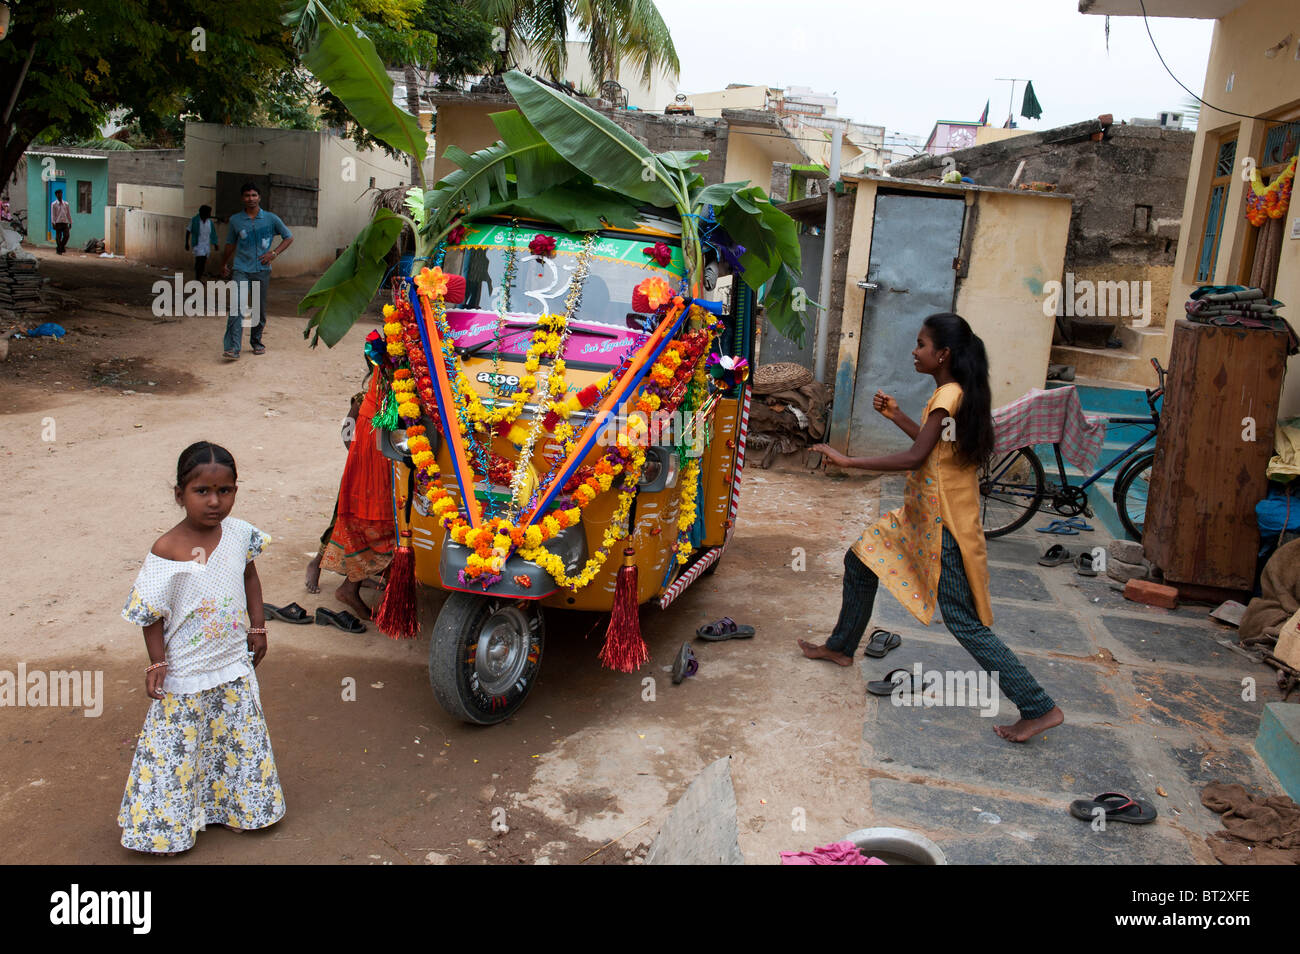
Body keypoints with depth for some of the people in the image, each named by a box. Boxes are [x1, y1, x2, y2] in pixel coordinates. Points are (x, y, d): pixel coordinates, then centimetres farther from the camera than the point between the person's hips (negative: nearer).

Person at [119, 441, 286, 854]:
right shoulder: (167, 552, -21)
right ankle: (168, 824, 27)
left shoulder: (238, 532, -7)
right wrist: (157, 664, -13)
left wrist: (257, 626, 8)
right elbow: (152, 614, -13)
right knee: (178, 746, 7)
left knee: (242, 738, 19)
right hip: (186, 672, -5)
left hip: (235, 663, 5)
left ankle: (242, 802, 41)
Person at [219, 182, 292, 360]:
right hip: (241, 270, -1)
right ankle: (233, 348, -23)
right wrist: (225, 264, 29)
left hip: (262, 270, 1)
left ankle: (256, 342, 28)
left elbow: (289, 237, 10)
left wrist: (274, 253, -3)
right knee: (236, 307, -15)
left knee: (260, 309, 8)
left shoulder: (271, 219, 3)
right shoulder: (235, 220, 6)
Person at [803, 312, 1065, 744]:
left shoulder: (948, 395, -20)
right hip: (923, 514, 10)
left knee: (964, 622, -6)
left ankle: (1040, 709, 0)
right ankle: (842, 647, 36)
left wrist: (847, 461, -24)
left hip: (944, 525, -10)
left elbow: (915, 456, -27)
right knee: (860, 561, 19)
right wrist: (897, 416, 16)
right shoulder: (954, 394, 9)